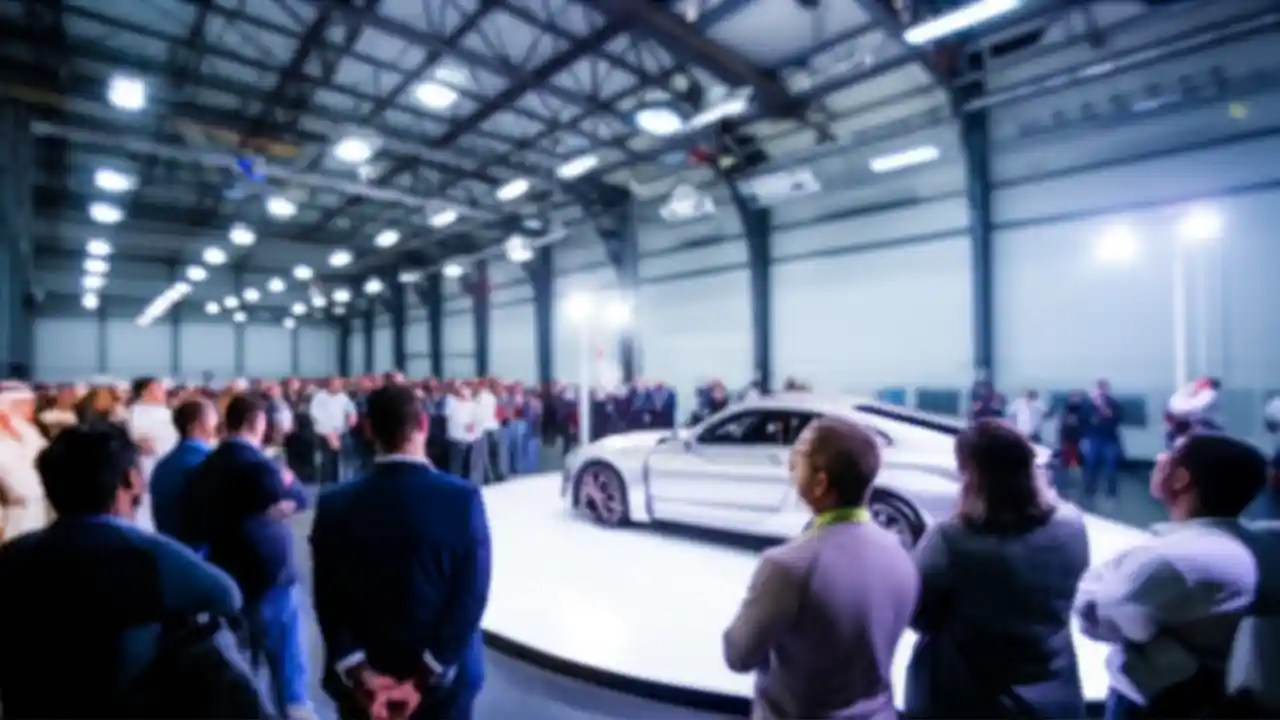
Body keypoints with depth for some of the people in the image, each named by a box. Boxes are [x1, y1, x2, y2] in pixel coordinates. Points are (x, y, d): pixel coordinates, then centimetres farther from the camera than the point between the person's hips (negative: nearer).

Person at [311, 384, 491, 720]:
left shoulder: (335, 506, -8)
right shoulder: (463, 499, -15)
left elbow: (328, 602, -9)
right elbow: (471, 596, -17)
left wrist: (358, 673, -9)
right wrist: (426, 678, -13)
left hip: (363, 686, 2)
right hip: (443, 683, -1)